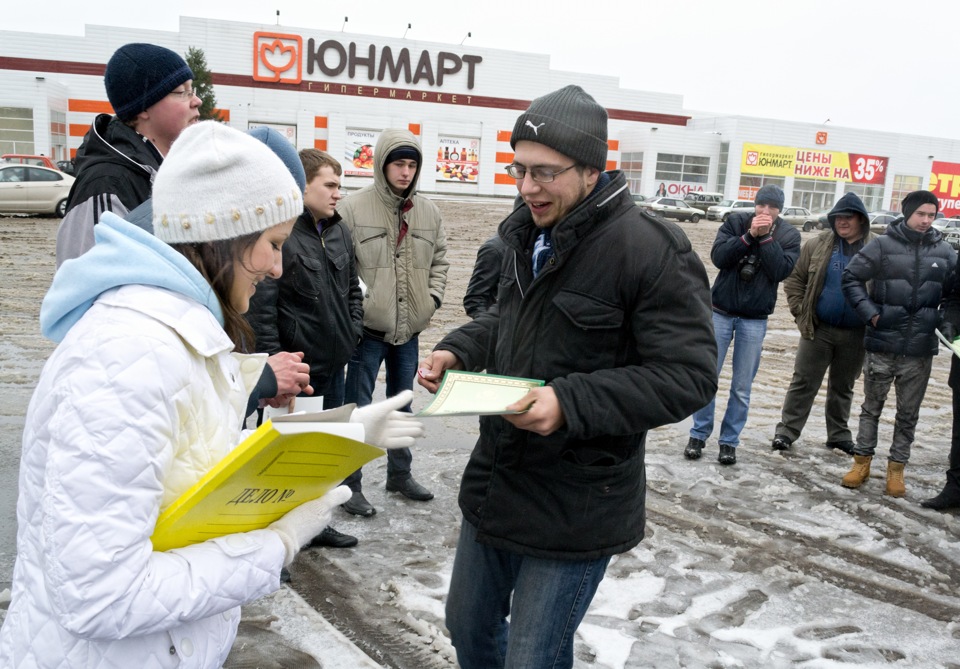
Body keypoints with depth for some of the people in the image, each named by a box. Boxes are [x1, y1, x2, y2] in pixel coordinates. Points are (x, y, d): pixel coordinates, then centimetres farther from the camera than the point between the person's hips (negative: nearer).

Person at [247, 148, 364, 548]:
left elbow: (353, 287, 22)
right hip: (295, 366, -8)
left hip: (333, 363, 8)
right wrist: (274, 361, -21)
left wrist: (352, 329, 11)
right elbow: (260, 306, -21)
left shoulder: (339, 233, 9)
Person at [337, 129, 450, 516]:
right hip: (369, 327, -5)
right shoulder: (354, 208, -9)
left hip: (410, 328, 5)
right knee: (358, 407, 2)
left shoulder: (428, 212, 6)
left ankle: (400, 474, 34)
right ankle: (350, 484, 14)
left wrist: (433, 297, 3)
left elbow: (439, 259, 16)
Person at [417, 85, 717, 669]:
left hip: (576, 509, -8)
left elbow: (690, 374, -22)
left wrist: (571, 403, -31)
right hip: (494, 482, 8)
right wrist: (458, 350, 0)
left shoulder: (652, 249, -21)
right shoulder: (528, 233, 5)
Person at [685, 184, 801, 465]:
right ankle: (698, 434, 15)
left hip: (755, 320, 0)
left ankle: (729, 441, 15)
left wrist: (766, 237, -18)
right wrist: (749, 235, -20)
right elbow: (718, 257, -13)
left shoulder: (789, 235, -1)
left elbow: (781, 271, -14)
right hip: (720, 312, 0)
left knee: (742, 387, 4)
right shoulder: (736, 222, -2)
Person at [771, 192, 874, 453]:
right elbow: (794, 278, 4)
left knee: (843, 386, 15)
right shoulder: (819, 245, -1)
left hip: (856, 334, 1)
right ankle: (786, 431, 9)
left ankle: (838, 435, 27)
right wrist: (800, 311, -3)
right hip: (819, 328, 0)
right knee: (803, 382, 3)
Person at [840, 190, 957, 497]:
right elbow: (851, 278, -2)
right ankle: (862, 461, 21)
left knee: (908, 413, 9)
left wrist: (944, 322, 1)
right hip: (882, 344, -2)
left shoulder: (944, 252, 4)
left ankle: (896, 467, 20)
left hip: (921, 349, 2)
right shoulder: (883, 245, -4)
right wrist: (870, 313, -10)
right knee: (872, 407, 10)